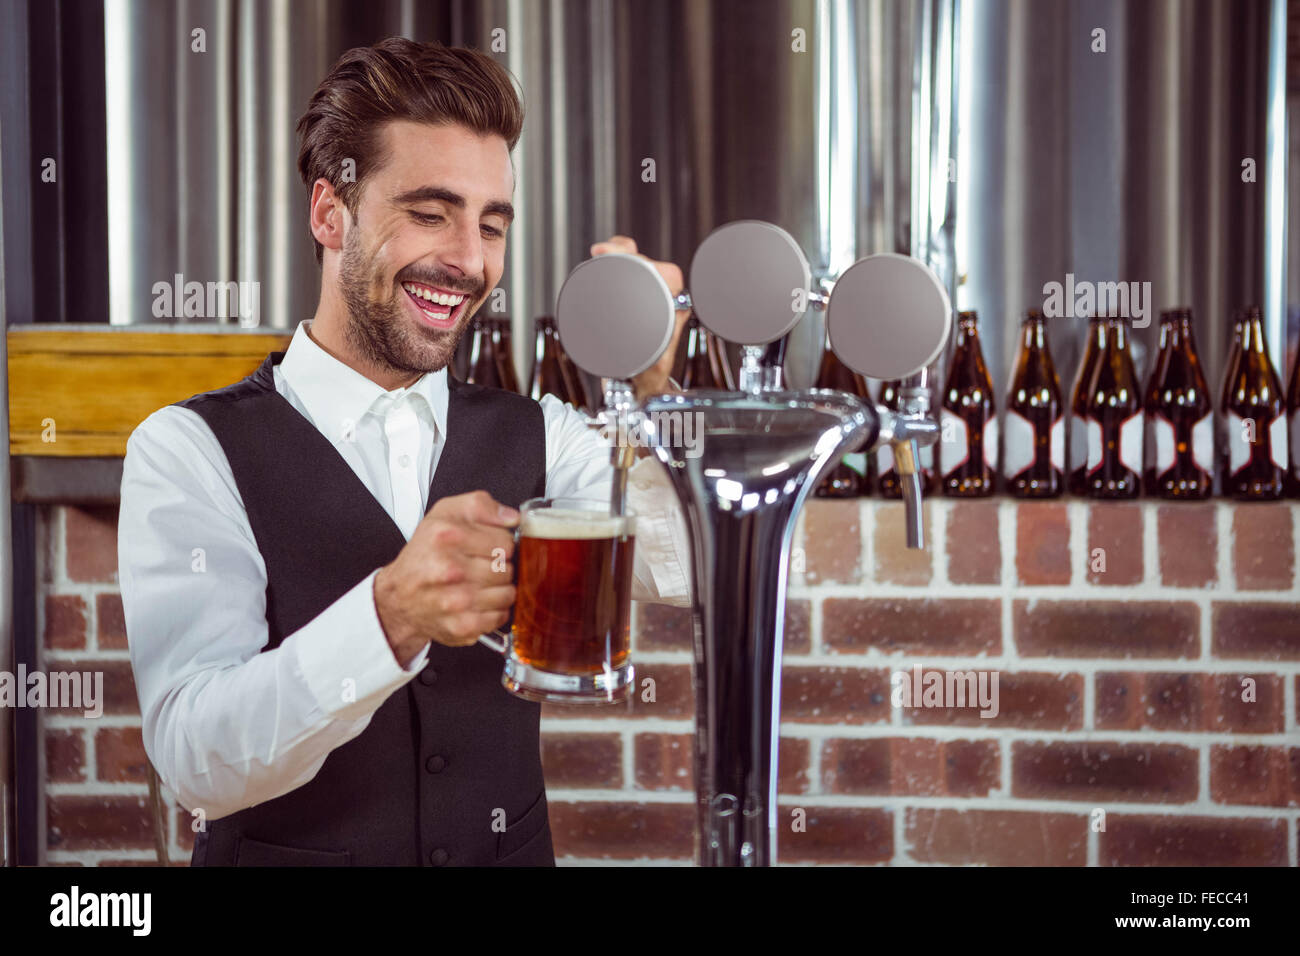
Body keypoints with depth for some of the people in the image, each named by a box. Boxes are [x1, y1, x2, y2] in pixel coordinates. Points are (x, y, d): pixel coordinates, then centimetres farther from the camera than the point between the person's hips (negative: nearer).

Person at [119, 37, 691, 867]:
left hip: (513, 848, 3)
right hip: (285, 855, -3)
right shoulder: (191, 453, -5)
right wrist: (391, 617, -30)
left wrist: (651, 388, -20)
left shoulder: (538, 441, 7)